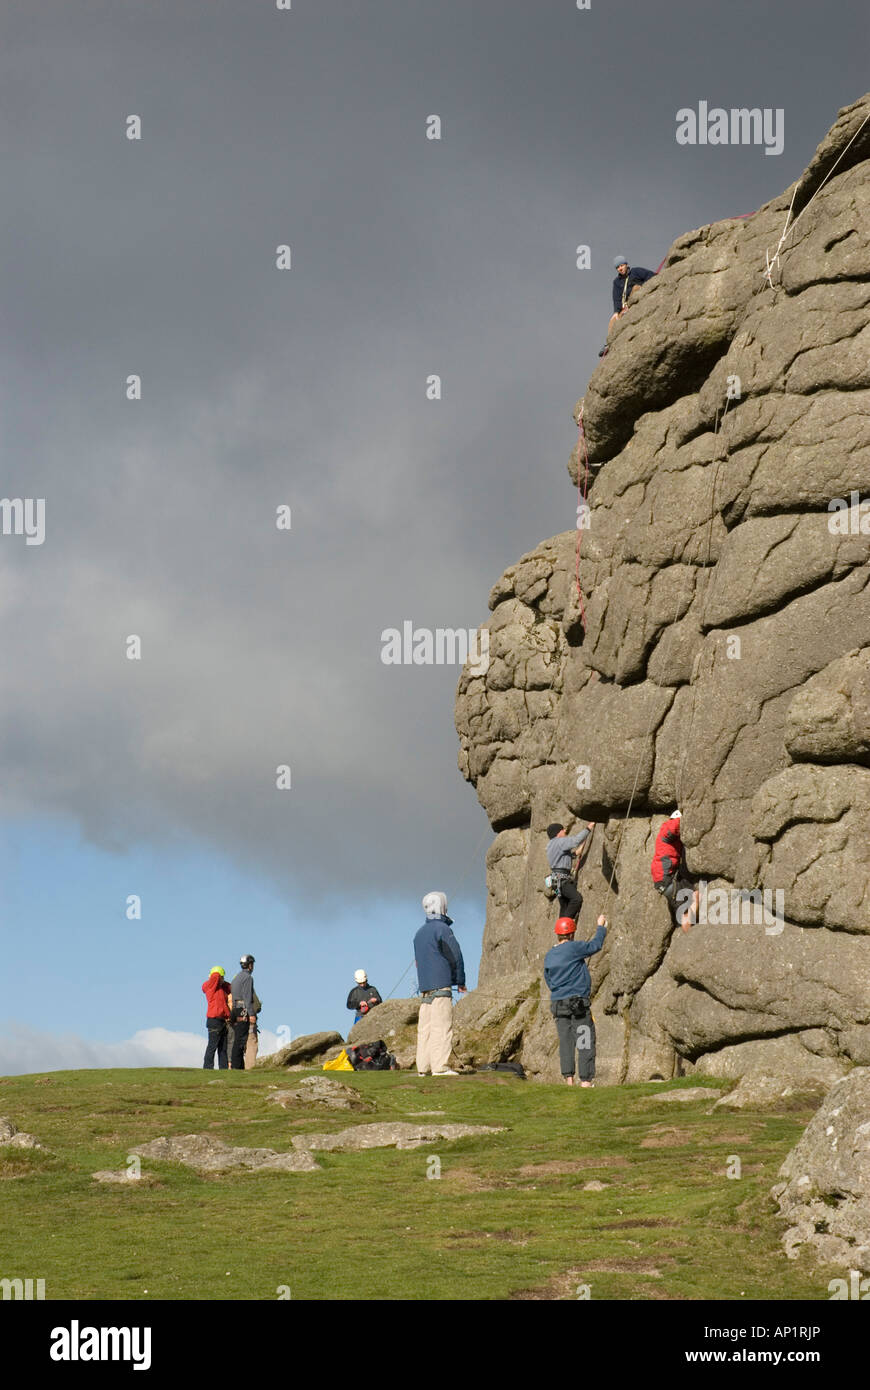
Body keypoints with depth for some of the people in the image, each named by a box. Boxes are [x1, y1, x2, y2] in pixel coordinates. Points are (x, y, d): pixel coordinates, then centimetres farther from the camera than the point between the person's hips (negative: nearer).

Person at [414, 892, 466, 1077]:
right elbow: (455, 957, -7)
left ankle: (423, 1067, 4)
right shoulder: (442, 929, -7)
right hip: (441, 985, -8)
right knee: (442, 1027, -9)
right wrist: (460, 982, 3)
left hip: (424, 987, 8)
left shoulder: (420, 933, 18)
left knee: (425, 1027, 6)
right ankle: (441, 1066, -14)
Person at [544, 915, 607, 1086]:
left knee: (566, 1042, 8)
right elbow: (595, 945, 2)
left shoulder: (549, 956, 10)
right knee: (586, 1041, -2)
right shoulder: (573, 948, -11)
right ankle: (585, 1080, -6)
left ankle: (568, 1077, 1)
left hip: (558, 1002, 6)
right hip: (578, 1002, -6)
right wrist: (601, 927, 17)